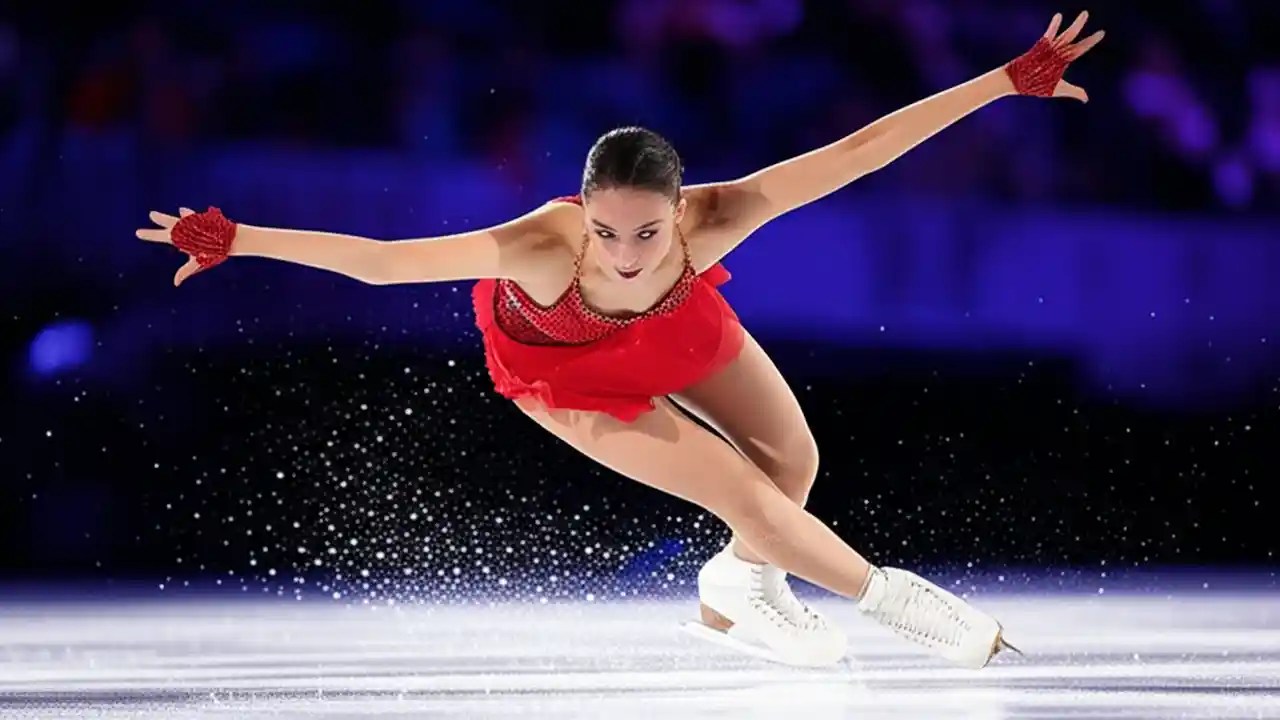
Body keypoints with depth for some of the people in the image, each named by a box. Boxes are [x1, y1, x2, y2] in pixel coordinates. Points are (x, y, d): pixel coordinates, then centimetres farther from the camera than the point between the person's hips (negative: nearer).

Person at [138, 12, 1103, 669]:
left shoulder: (710, 221, -42)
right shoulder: (541, 248, -48)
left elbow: (859, 150, -43)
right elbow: (380, 261, -44)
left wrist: (1011, 81, -45)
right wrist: (234, 241, -49)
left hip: (672, 325, 3)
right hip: (560, 362, -3)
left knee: (795, 462, 8)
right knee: (745, 495, -8)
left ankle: (736, 598, 40)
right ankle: (884, 598, 18)